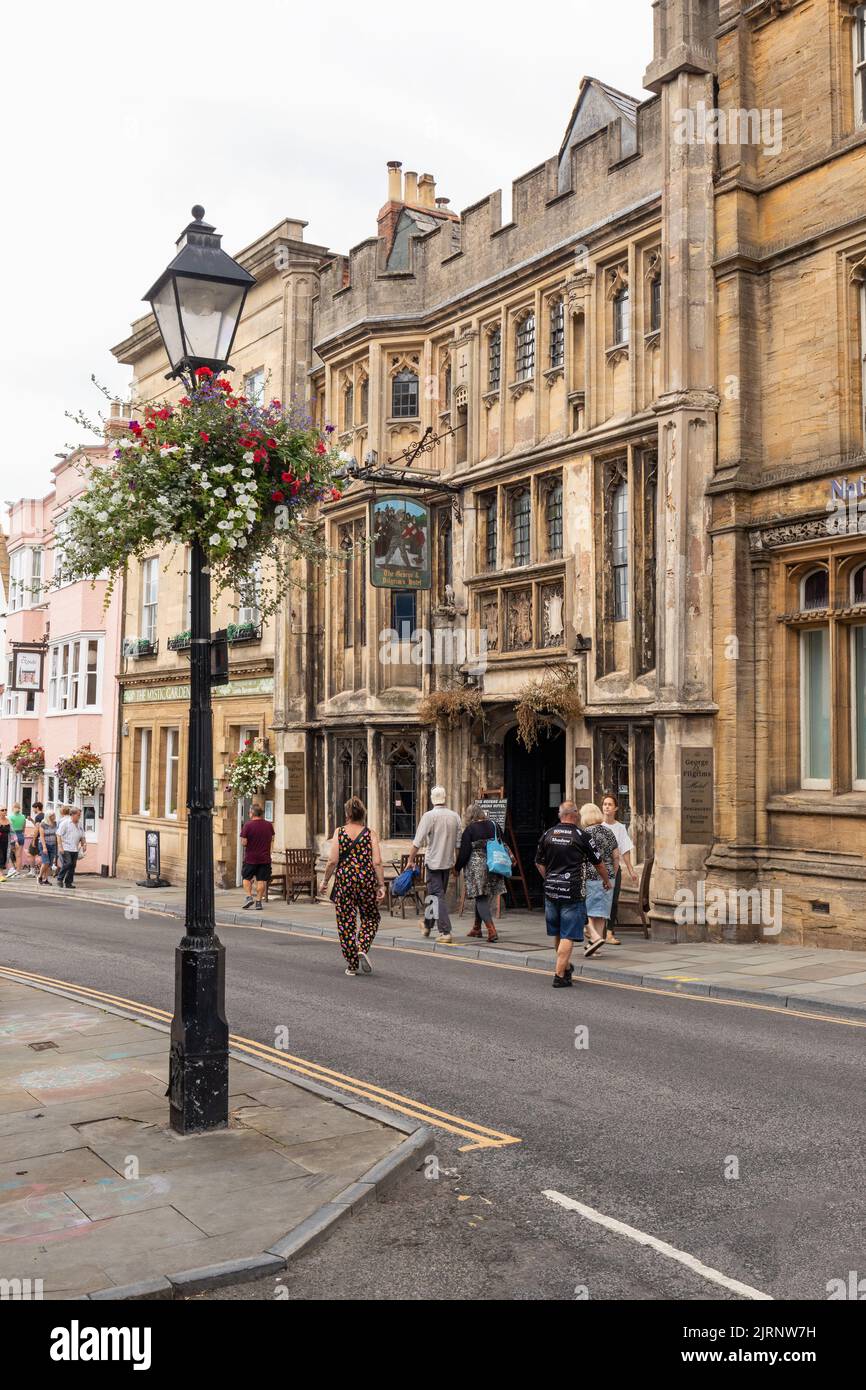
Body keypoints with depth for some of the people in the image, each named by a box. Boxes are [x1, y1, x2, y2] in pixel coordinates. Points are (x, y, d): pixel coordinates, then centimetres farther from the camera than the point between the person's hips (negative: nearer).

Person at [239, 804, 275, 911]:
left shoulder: (247, 825, -11)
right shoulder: (269, 825, 2)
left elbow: (244, 843, -12)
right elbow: (272, 839, 15)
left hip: (250, 858, -3)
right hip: (265, 858, 3)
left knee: (246, 878, 13)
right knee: (262, 880, 5)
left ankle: (249, 897, 0)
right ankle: (258, 901, 5)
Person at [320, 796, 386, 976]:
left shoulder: (339, 832, -2)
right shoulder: (371, 834, -2)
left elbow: (333, 861, -6)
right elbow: (377, 862, -7)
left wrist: (325, 880, 7)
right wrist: (381, 886, -1)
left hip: (344, 881, 0)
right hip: (366, 881, 0)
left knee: (346, 923, 9)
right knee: (370, 918, 20)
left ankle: (352, 965, 12)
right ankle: (363, 949, -3)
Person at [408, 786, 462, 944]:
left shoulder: (429, 816, -13)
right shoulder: (455, 816, 2)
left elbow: (418, 842, -13)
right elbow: (458, 842, 8)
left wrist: (410, 860, -4)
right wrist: (457, 862, 19)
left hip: (433, 861, -5)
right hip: (448, 862, 5)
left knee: (438, 896, -2)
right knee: (438, 894, 18)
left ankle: (445, 932, -7)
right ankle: (427, 924, 34)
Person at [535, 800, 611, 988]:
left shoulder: (548, 834, 6)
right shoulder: (580, 836, -6)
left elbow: (539, 863, 14)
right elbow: (598, 863, 4)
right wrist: (607, 881, 21)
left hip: (551, 890, 5)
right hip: (572, 891, -5)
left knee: (557, 933, 18)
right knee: (568, 935, -2)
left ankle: (566, 966, 35)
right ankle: (560, 975, -5)